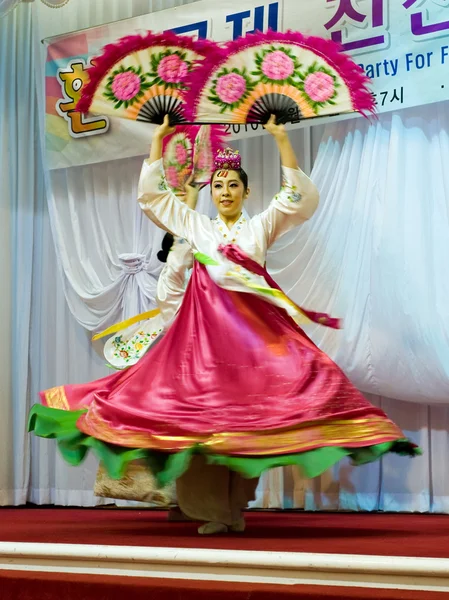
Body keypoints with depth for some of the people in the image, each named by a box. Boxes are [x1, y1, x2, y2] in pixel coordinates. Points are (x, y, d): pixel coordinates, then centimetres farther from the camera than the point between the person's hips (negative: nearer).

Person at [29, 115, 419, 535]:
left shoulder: (261, 226, 14)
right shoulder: (195, 225, 18)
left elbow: (300, 198, 2)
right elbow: (150, 194, 18)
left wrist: (282, 141, -5)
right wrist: (158, 141, 15)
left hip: (254, 323, -1)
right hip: (205, 324, 1)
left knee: (247, 410, -13)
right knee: (203, 412, -8)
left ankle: (235, 505, -3)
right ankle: (214, 510, -3)